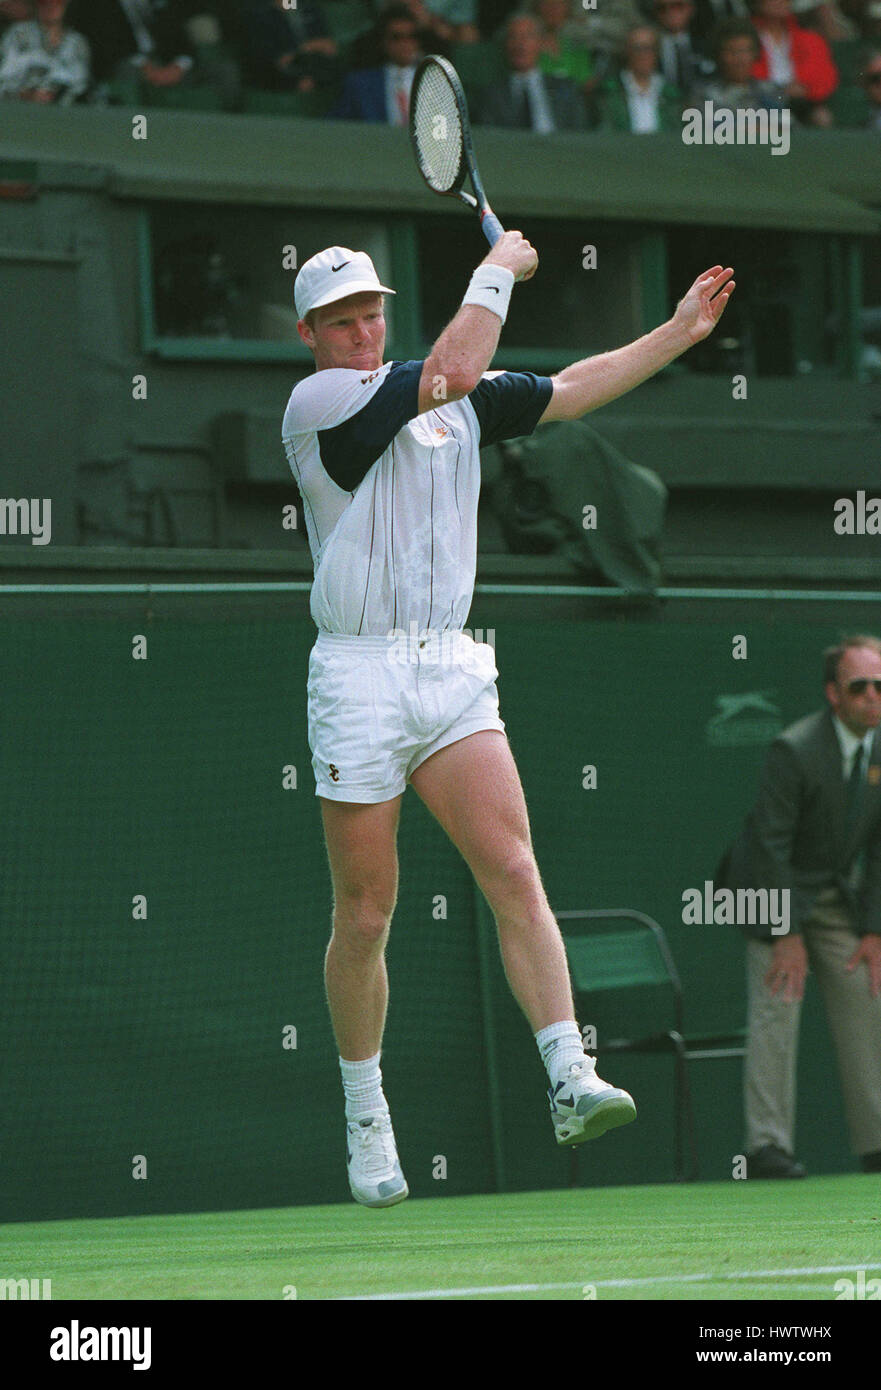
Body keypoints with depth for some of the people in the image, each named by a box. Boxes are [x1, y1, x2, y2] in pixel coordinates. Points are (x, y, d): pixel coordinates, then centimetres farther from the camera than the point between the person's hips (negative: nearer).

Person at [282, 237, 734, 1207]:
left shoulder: (451, 398, 15)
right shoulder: (315, 403, -6)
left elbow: (569, 393, 18)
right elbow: (453, 373, -15)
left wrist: (680, 331, 12)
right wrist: (497, 274, -2)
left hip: (452, 671, 4)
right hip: (359, 679, -4)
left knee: (514, 873, -14)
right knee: (364, 918, 1)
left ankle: (570, 1082, -24)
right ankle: (365, 1119, 17)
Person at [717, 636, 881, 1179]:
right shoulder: (796, 751, -23)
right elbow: (770, 844, -21)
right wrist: (788, 935, -22)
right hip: (781, 890, -6)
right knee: (777, 1010, -13)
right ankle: (768, 1146, -12)